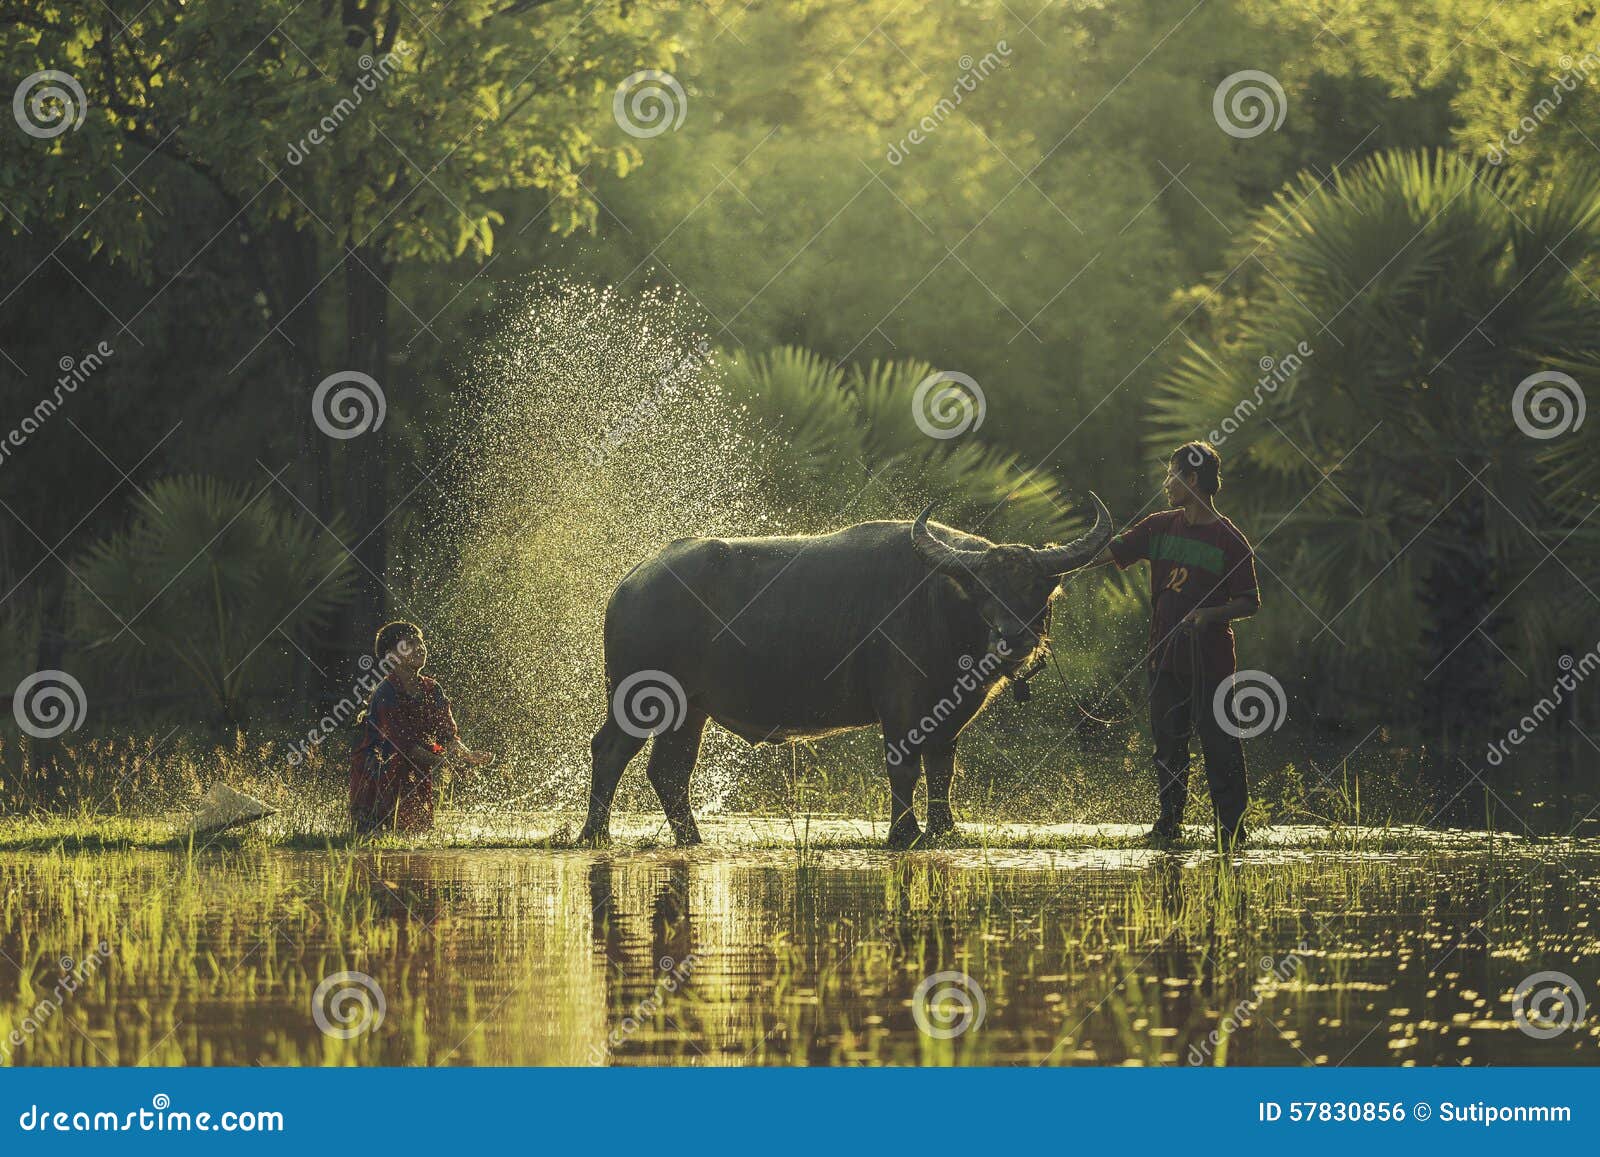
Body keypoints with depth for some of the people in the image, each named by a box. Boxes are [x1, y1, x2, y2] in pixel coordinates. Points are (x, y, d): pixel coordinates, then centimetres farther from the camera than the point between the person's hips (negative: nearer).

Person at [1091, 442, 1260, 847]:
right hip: (1166, 657, 5)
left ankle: (1231, 827, 0)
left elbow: (1250, 602, -3)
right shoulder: (1161, 527, 9)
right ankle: (1169, 822, 17)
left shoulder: (1230, 542, -6)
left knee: (1218, 741, -5)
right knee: (1168, 741, 9)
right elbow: (1110, 552, 8)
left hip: (1210, 659, -5)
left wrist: (1209, 615, -19)